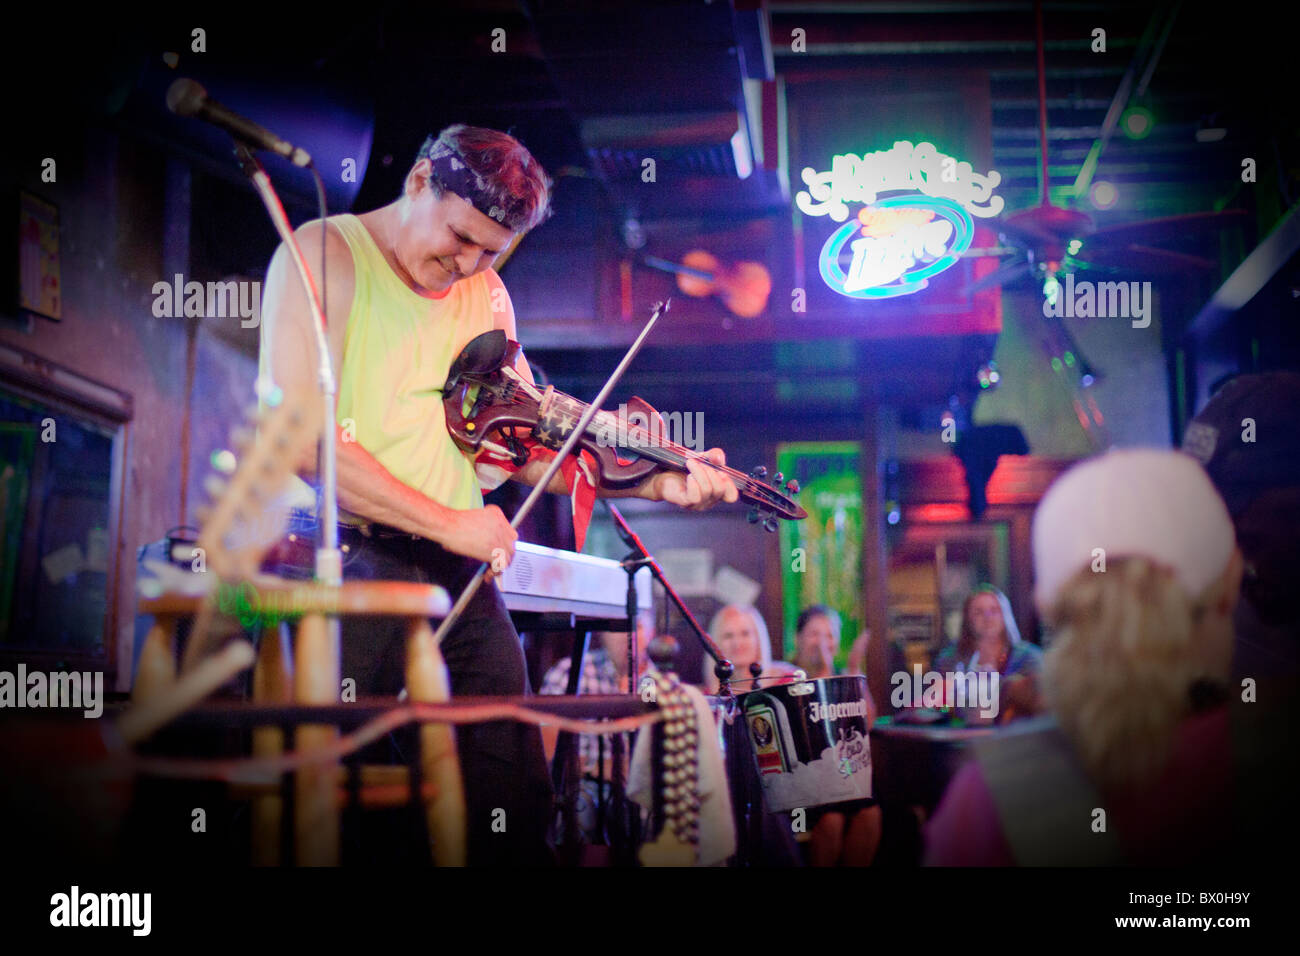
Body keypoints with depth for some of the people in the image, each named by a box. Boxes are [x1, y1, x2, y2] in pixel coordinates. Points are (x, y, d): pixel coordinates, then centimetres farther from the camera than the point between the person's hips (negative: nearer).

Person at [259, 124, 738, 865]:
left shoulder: (486, 294, 16)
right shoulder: (324, 254, -4)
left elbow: (528, 442, 12)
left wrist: (658, 482, -3)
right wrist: (447, 522, -17)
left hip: (463, 574, 6)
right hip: (351, 564, -5)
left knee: (519, 809, 6)